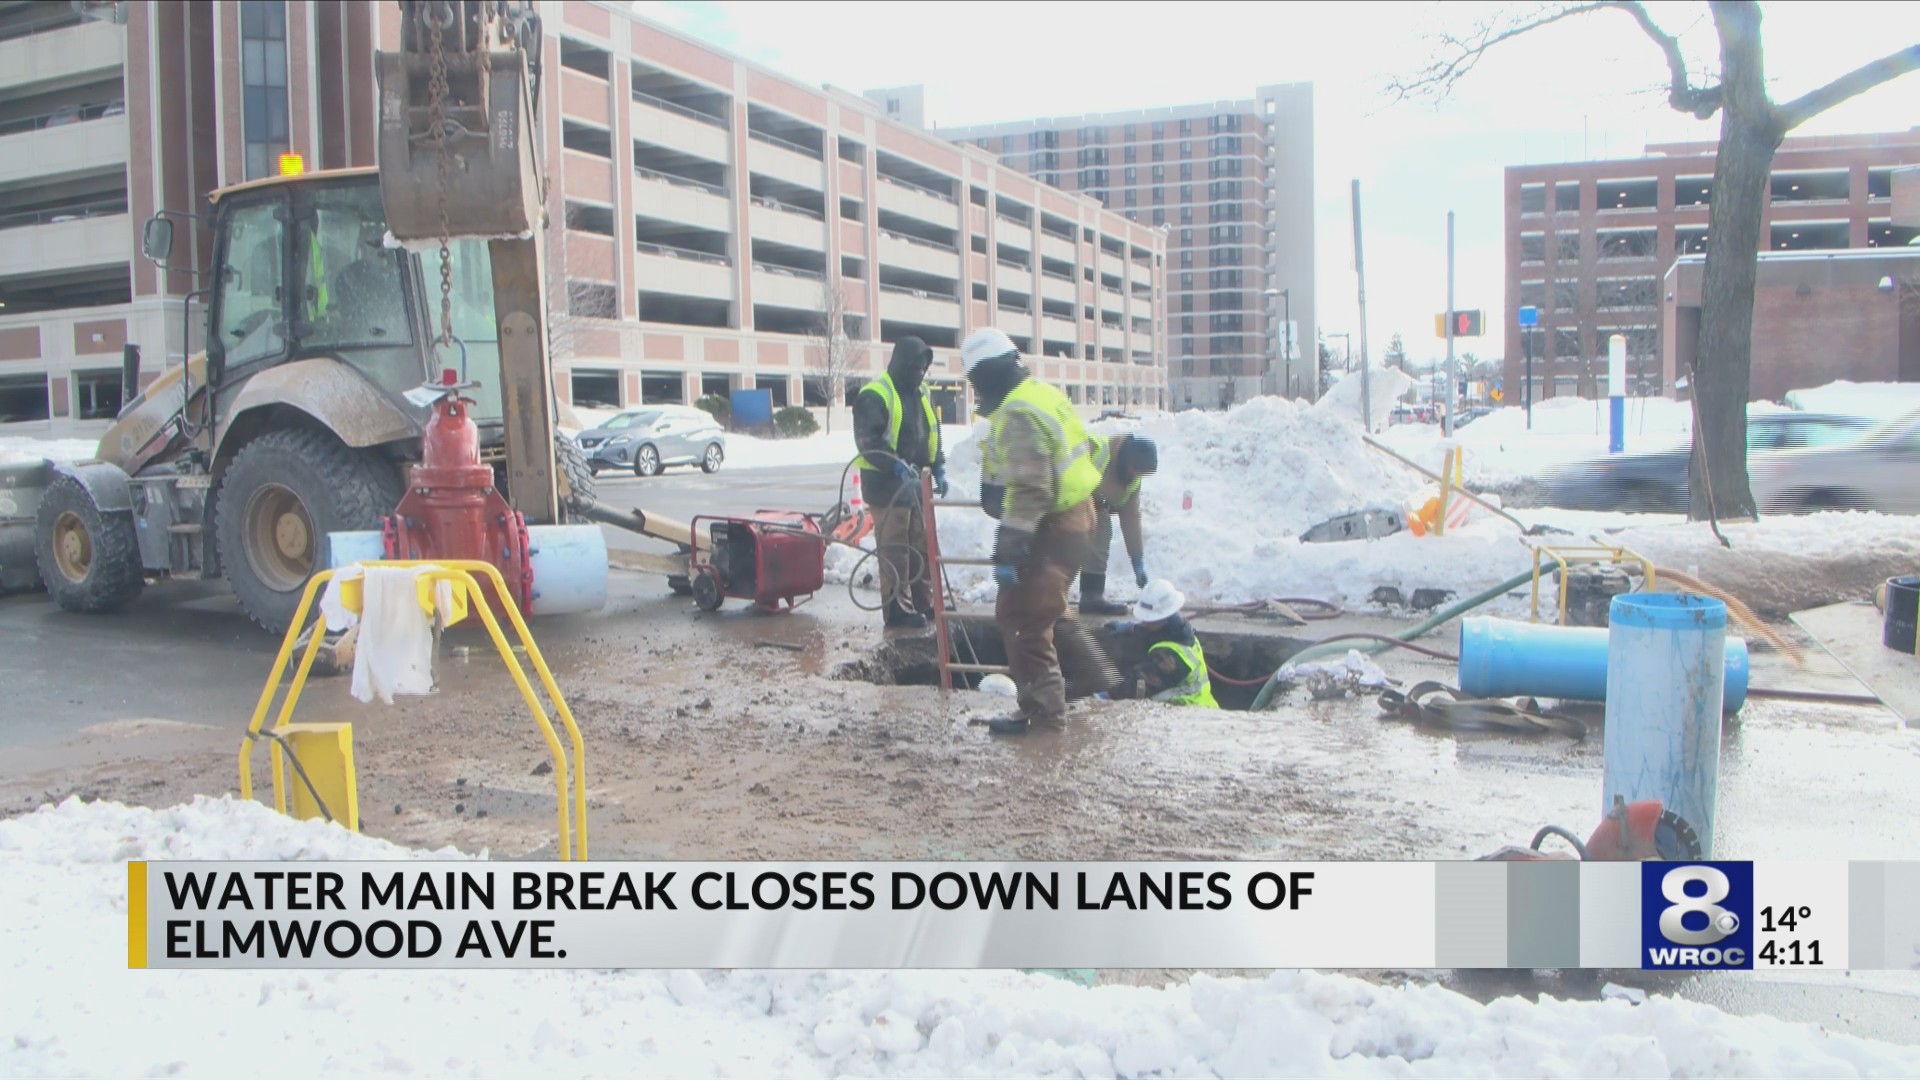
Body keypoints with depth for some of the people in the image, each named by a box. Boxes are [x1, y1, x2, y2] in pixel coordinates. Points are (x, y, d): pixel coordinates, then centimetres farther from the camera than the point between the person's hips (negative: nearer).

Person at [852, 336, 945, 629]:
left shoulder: (922, 393, 13)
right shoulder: (874, 396, -13)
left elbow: (933, 434, 20)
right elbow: (869, 441, -21)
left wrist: (939, 468, 8)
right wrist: (899, 468, -30)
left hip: (917, 483, 8)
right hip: (887, 484, -8)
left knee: (922, 546, 14)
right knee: (894, 550, -6)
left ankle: (924, 601, 24)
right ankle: (897, 609, 0)